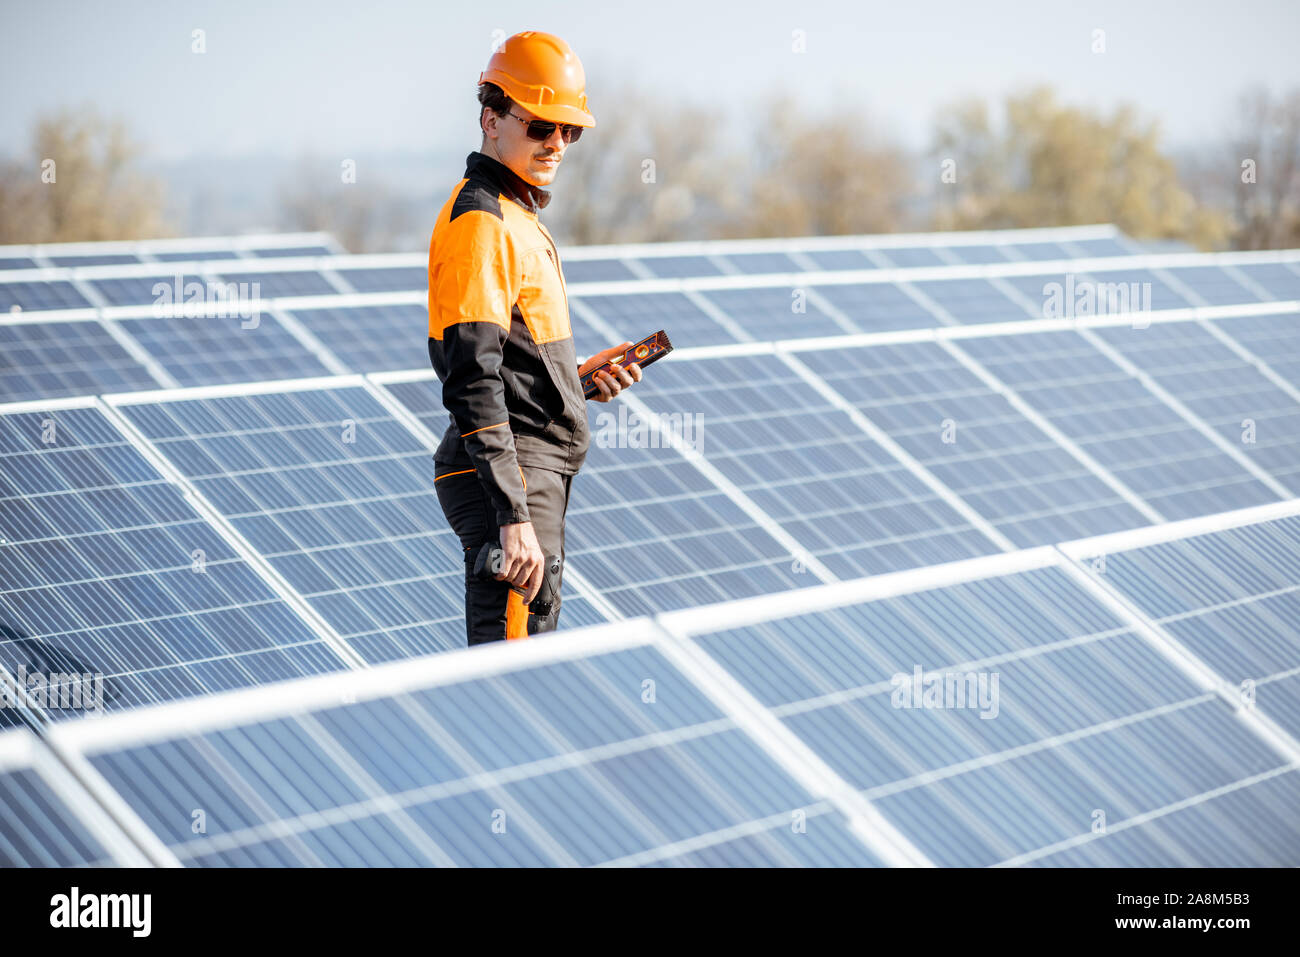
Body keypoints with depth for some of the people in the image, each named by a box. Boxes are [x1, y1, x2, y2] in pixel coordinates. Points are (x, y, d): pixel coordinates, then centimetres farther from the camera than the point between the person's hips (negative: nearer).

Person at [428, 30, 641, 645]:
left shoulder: (519, 218, 19)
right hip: (509, 474, -11)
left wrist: (576, 377, 9)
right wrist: (513, 515, -28)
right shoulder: (480, 222, -13)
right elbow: (472, 382, -22)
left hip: (537, 476, 11)